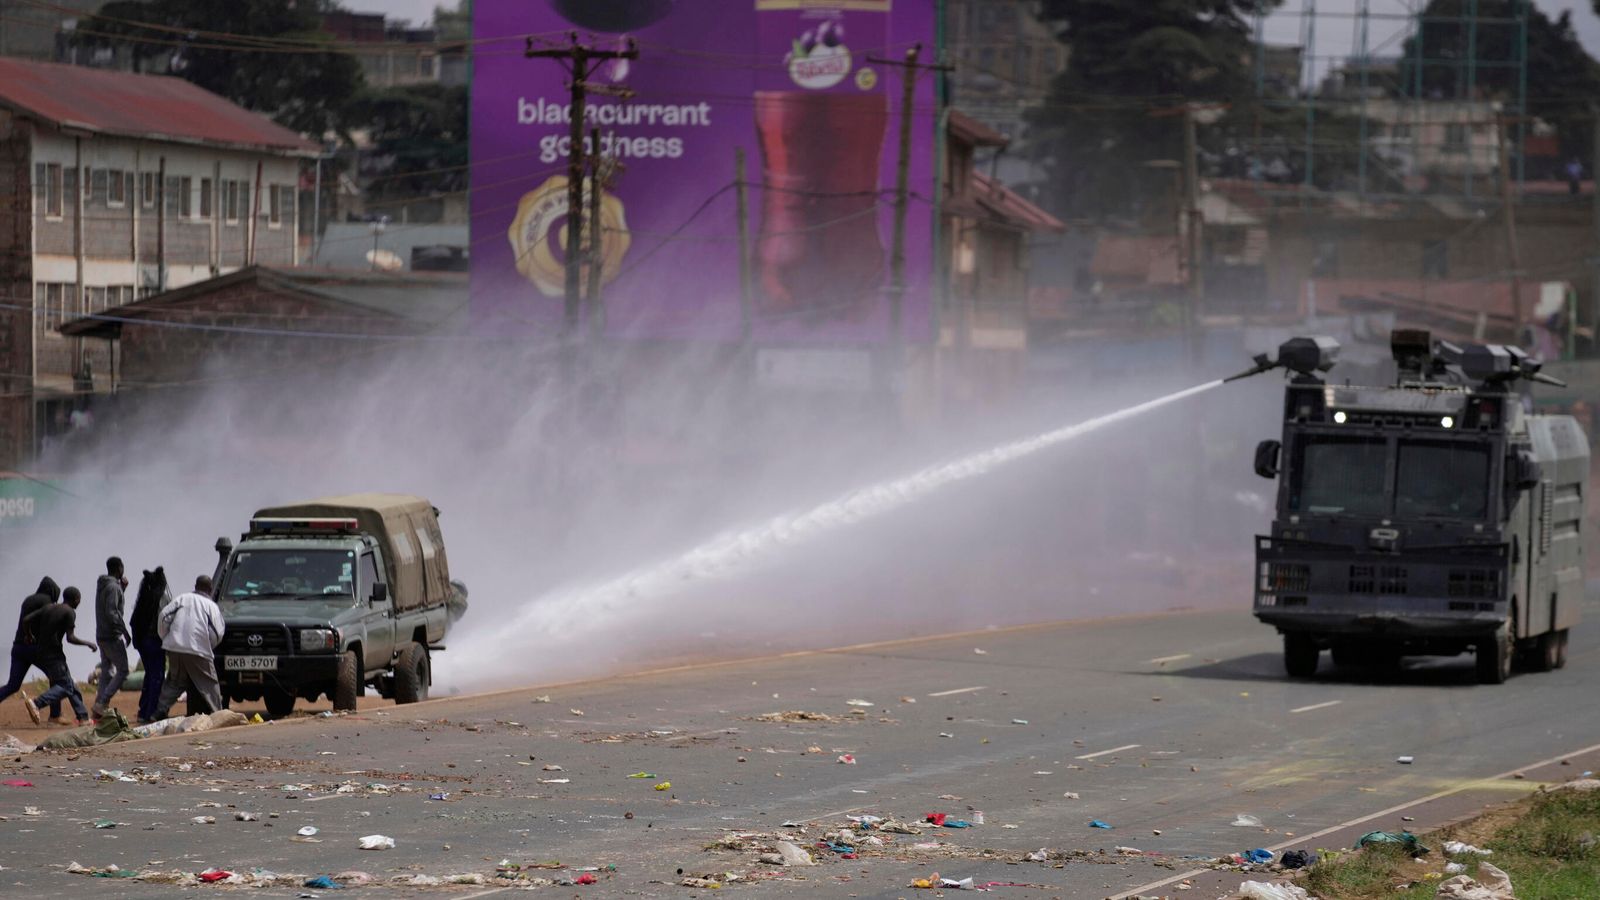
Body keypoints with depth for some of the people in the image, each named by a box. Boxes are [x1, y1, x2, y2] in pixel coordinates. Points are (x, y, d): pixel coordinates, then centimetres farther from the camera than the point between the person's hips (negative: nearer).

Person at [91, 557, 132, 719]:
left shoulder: (101, 585, 13)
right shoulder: (113, 587, -15)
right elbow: (111, 613, -23)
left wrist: (122, 588, 18)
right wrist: (125, 632, -20)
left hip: (101, 636, 9)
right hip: (112, 636, -9)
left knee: (106, 673, 11)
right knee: (122, 671, -4)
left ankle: (99, 708, 5)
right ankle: (101, 704, -13)